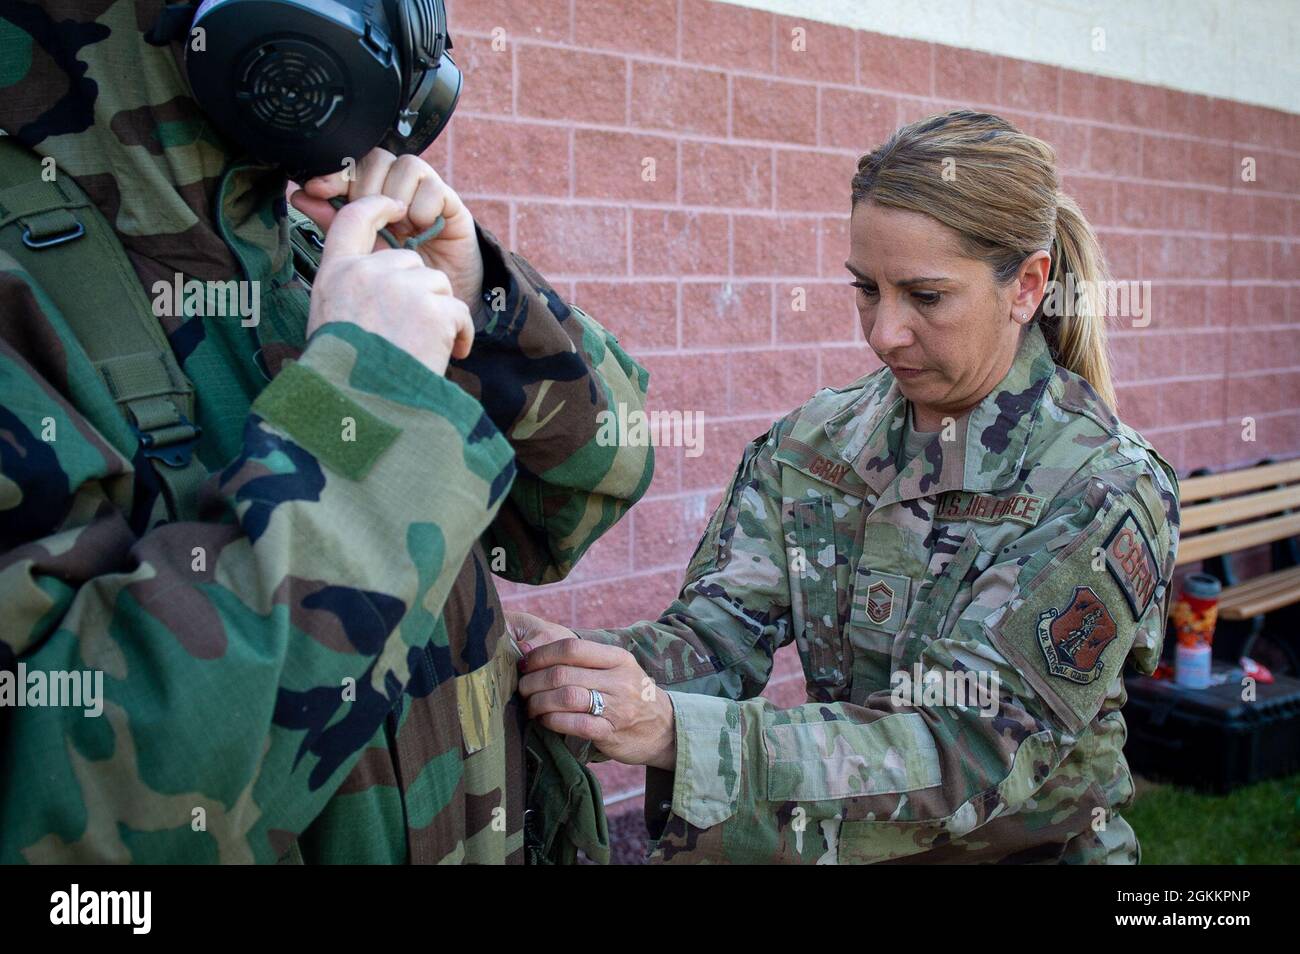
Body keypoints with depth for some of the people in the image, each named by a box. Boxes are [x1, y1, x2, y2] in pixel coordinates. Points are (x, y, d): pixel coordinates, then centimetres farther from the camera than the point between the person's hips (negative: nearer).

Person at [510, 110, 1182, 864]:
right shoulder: (812, 443, 0)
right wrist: (572, 663, -27)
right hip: (842, 842, 4)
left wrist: (673, 732, -31)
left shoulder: (1105, 495, -14)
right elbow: (719, 630, -7)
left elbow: (967, 748, -22)